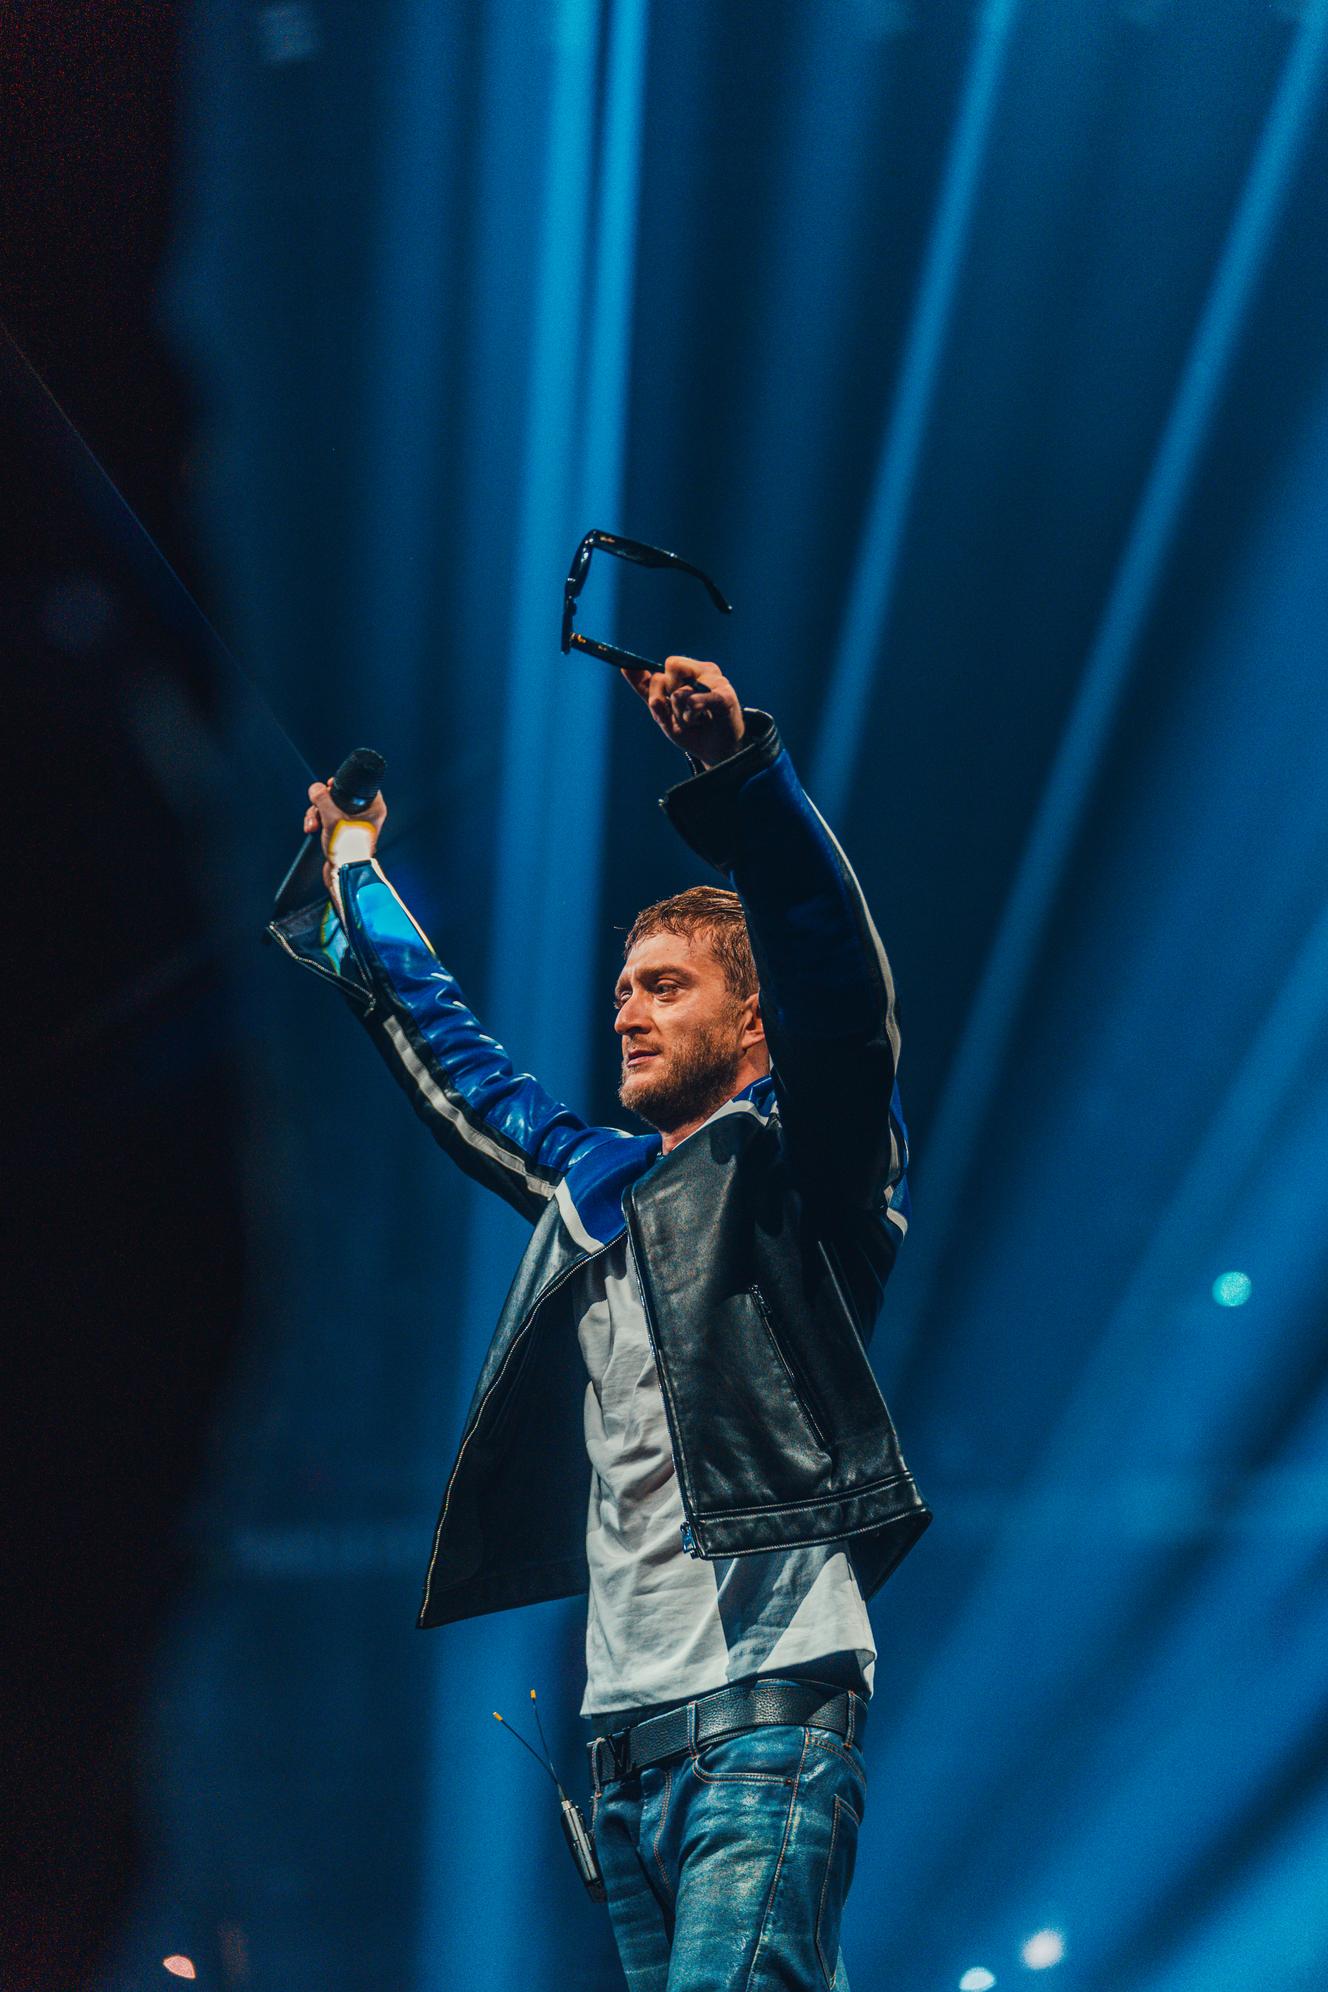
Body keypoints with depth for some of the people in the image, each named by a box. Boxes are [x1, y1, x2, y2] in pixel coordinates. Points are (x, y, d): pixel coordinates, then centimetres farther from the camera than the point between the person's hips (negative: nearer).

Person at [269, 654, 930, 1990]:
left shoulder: (799, 1165, 2)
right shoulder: (594, 1186, 22)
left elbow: (838, 985, -16)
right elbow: (449, 1062, 36)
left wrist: (733, 769, -28)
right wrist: (355, 879, 43)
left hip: (765, 1710, -7)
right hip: (628, 1723, 7)